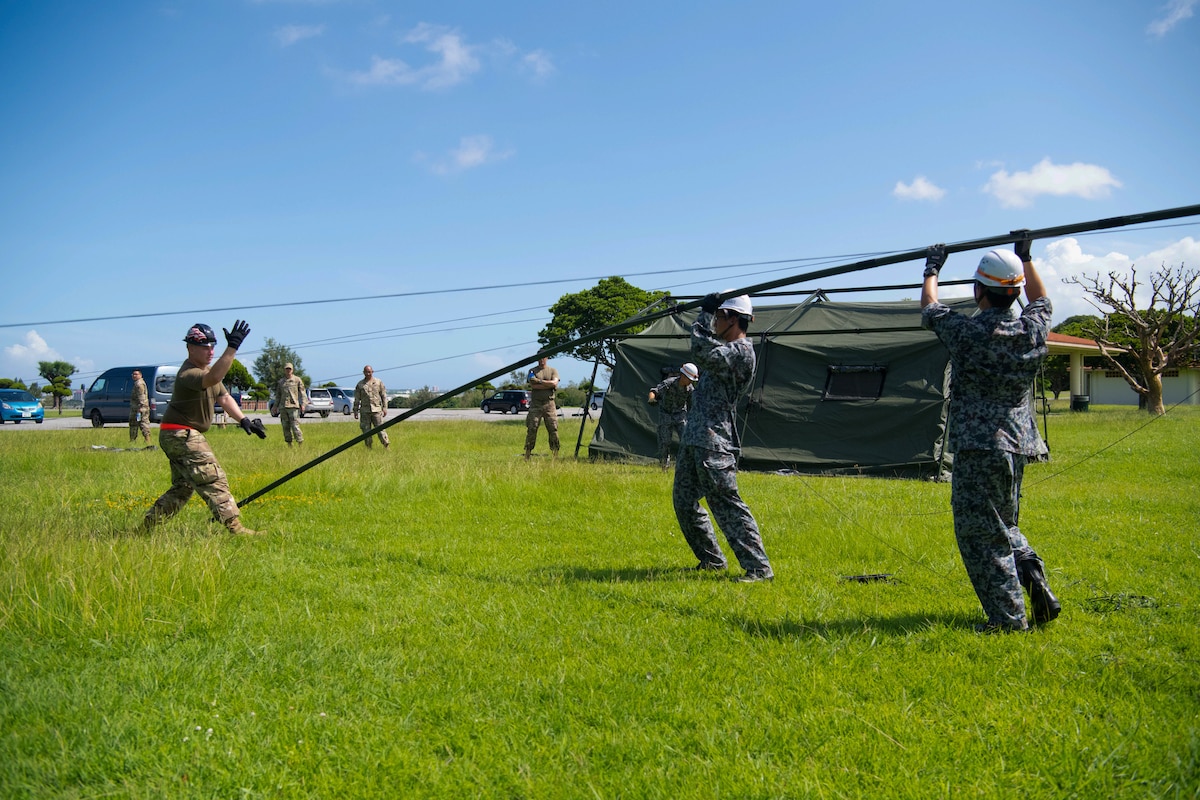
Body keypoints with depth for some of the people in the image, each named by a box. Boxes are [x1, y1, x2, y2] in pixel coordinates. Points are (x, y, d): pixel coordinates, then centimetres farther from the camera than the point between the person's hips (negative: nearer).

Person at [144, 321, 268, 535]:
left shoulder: (207, 370, 11)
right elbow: (213, 378, -43)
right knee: (214, 480, -14)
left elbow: (224, 397, 15)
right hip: (181, 435, -11)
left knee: (183, 486, 18)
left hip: (179, 437, 11)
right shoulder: (188, 374, -22)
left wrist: (243, 420, 3)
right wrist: (232, 348, -49)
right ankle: (235, 528, -16)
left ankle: (149, 522, 23)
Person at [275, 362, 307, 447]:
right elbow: (278, 395, 21)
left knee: (295, 426, -12)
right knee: (286, 427, 4)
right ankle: (289, 444, 11)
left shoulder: (297, 380, 7)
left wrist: (303, 404, -8)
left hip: (293, 406, -4)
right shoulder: (280, 381, 16)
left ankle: (300, 443, -9)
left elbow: (302, 393, 3)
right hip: (283, 407, 4)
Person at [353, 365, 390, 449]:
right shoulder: (360, 384, 10)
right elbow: (357, 399, 13)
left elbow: (384, 396, 7)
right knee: (366, 430, 2)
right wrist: (355, 411, 9)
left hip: (377, 410, -2)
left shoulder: (379, 382, 7)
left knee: (380, 428, -7)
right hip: (365, 411, 2)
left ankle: (386, 446, -4)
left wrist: (385, 408, 0)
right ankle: (368, 448, 9)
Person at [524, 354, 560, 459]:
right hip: (535, 404, -1)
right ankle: (527, 453, 1)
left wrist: (539, 381, -11)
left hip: (549, 404, 1)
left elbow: (554, 383, -8)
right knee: (531, 429, -3)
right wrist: (549, 385, -10)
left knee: (553, 429, -2)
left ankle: (556, 454, 2)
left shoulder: (553, 371, 11)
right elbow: (533, 386, -8)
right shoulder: (532, 371, 8)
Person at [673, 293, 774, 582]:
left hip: (714, 442, -10)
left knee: (726, 503, -13)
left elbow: (701, 353, -28)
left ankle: (759, 567, -10)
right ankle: (711, 559, 25)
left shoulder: (741, 352, -14)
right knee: (683, 502, 15)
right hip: (693, 438, 10)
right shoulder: (725, 347, 16)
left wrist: (705, 312, -17)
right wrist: (707, 312, 19)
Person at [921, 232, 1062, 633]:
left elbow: (929, 309, 9)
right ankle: (1032, 577, 4)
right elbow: (1042, 300, 27)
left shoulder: (966, 331, -12)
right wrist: (1026, 257, 37)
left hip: (978, 449, -6)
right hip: (1017, 446, 6)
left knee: (981, 534, 0)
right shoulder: (1032, 329, 2)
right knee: (1004, 524, 23)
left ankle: (1009, 617, 0)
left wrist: (932, 269, 26)